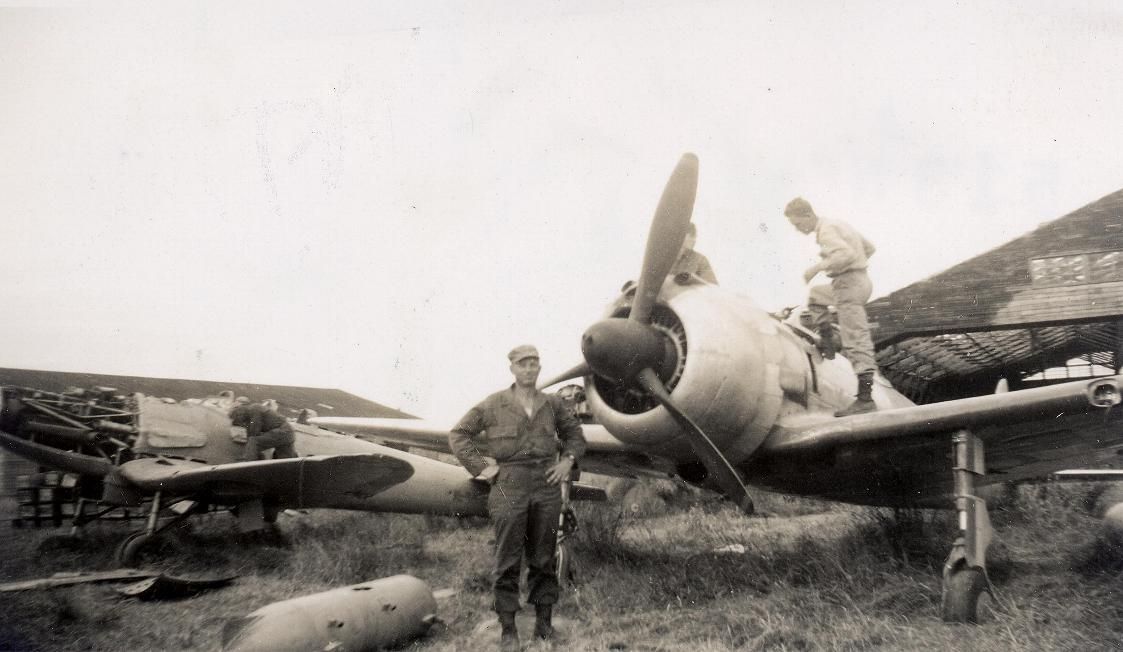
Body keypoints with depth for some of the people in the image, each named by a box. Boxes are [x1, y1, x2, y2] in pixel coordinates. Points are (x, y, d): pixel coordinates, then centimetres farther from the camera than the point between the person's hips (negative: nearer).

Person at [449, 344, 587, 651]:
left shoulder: (553, 404, 7)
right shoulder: (494, 404, -2)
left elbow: (574, 433, 23)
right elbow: (458, 434, 3)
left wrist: (568, 459, 6)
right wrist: (480, 467, -4)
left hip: (546, 486, 3)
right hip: (509, 487, -3)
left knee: (543, 558, 10)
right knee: (508, 560, 2)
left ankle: (544, 623, 22)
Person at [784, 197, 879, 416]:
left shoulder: (826, 230, -13)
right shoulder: (838, 224, 18)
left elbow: (846, 254, -30)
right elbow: (869, 248, 23)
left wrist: (818, 267, -25)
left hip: (849, 285, -10)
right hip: (859, 280, 10)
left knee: (857, 341, -12)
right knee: (815, 295, 31)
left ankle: (865, 398, -13)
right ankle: (826, 343, 28)